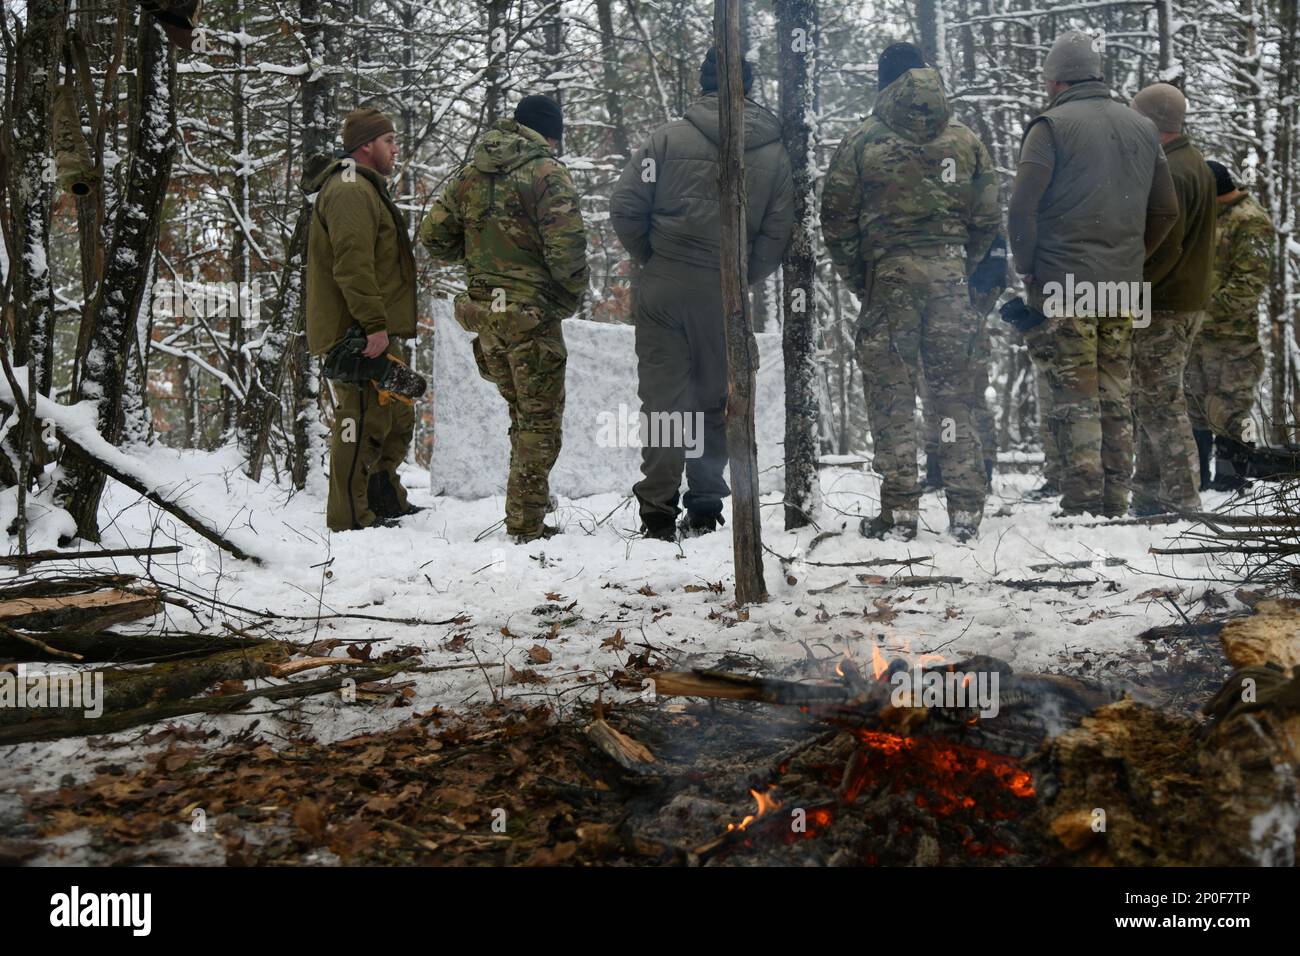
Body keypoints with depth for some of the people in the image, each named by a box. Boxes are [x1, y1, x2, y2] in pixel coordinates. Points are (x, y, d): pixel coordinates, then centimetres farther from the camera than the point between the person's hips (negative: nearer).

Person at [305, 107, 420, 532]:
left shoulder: (365, 189, 24)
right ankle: (351, 520, -4)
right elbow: (352, 265, -24)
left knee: (397, 417, 19)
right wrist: (374, 324, -26)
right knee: (364, 421, -9)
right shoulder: (351, 190, -13)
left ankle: (386, 501, 30)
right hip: (360, 335, -11)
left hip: (372, 332, 11)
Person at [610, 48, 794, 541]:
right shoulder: (774, 153, 3)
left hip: (663, 289, -1)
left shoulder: (669, 137, -3)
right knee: (715, 400, 14)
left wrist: (650, 258, 9)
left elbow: (624, 207, -6)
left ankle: (658, 514, 0)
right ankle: (705, 510, 17)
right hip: (726, 297, 2)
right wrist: (742, 279, 10)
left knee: (662, 395, 3)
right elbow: (778, 232, -1)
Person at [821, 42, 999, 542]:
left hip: (888, 279, -2)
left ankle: (899, 511, 3)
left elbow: (836, 218, -1)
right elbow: (987, 219, 8)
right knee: (954, 397, 8)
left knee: (891, 398, 3)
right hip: (949, 276, 3)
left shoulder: (862, 140, -1)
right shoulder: (966, 140, 8)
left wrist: (857, 277, 9)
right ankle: (966, 510, 9)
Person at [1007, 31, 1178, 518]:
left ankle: (1081, 505, -5)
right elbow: (1166, 211, 17)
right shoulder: (1143, 128, 14)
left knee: (1074, 400, -3)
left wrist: (1027, 271, -1)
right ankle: (1115, 505, 13)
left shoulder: (1051, 125, -5)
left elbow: (1022, 209, -11)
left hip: (1063, 286, -5)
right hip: (1123, 289, 5)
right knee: (1115, 399, 10)